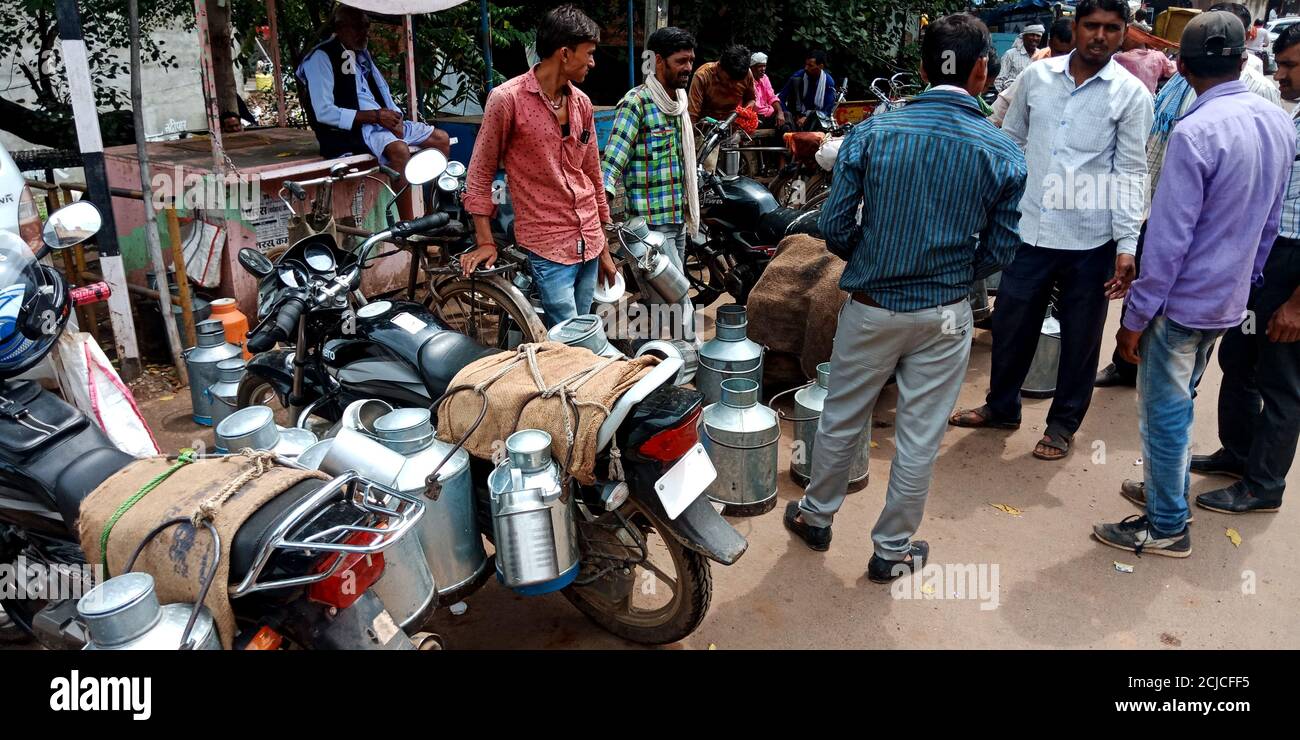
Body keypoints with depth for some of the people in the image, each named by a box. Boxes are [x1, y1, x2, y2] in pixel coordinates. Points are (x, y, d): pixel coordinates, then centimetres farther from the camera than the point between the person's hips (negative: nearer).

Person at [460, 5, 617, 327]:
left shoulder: (582, 103, 9)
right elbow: (480, 173, -3)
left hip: (589, 242, 7)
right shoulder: (507, 99, -10)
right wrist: (485, 242, -7)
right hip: (548, 247, -6)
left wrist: (604, 249, 17)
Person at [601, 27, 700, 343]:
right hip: (650, 222, -8)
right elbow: (613, 159, -20)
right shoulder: (636, 103, -12)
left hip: (677, 218, 8)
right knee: (679, 300, -9)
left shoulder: (678, 100, 14)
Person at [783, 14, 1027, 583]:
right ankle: (893, 550, 27)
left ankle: (816, 516, 38)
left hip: (870, 306, 1)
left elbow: (834, 226, -9)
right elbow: (1000, 250, -2)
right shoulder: (1002, 152, -8)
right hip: (944, 316, 0)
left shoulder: (871, 133, -9)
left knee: (841, 420, 19)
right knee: (919, 439, 12)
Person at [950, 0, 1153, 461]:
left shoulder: (1131, 94, -4)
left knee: (1079, 338, 10)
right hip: (1029, 229, 2)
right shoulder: (1036, 76, 3)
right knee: (1010, 325, 14)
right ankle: (1001, 406, 35)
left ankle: (1063, 423, 28)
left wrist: (1127, 245, -13)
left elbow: (1132, 173, -5)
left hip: (1090, 241, -2)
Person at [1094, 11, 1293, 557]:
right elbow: (1269, 223, 12)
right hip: (1230, 300, 8)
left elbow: (1168, 239, -21)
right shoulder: (1279, 124, 3)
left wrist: (1136, 317, -15)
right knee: (1178, 403, 23)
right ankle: (1169, 488, 39)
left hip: (1182, 302, -8)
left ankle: (1167, 527, 16)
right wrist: (1245, 284, 23)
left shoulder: (1196, 132, -22)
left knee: (1164, 413, 4)